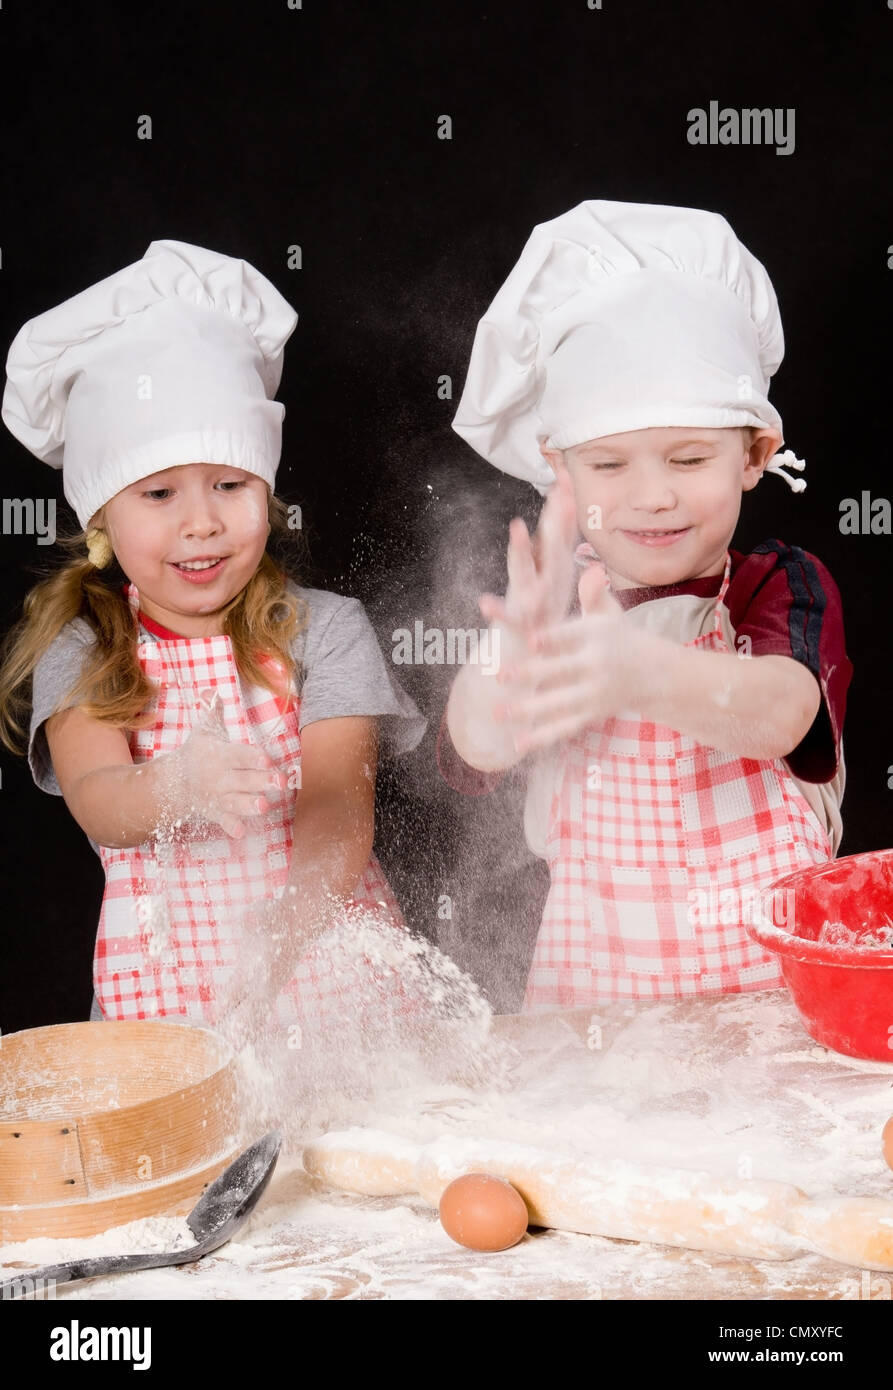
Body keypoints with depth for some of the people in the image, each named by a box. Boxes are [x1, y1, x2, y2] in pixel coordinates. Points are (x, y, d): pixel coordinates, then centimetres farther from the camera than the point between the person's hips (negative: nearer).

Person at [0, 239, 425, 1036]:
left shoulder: (324, 630, 2)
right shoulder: (78, 653, 4)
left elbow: (339, 809, -10)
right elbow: (95, 801, -14)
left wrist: (275, 949, -26)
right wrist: (174, 788, -36)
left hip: (331, 977, 0)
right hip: (160, 1001, 1)